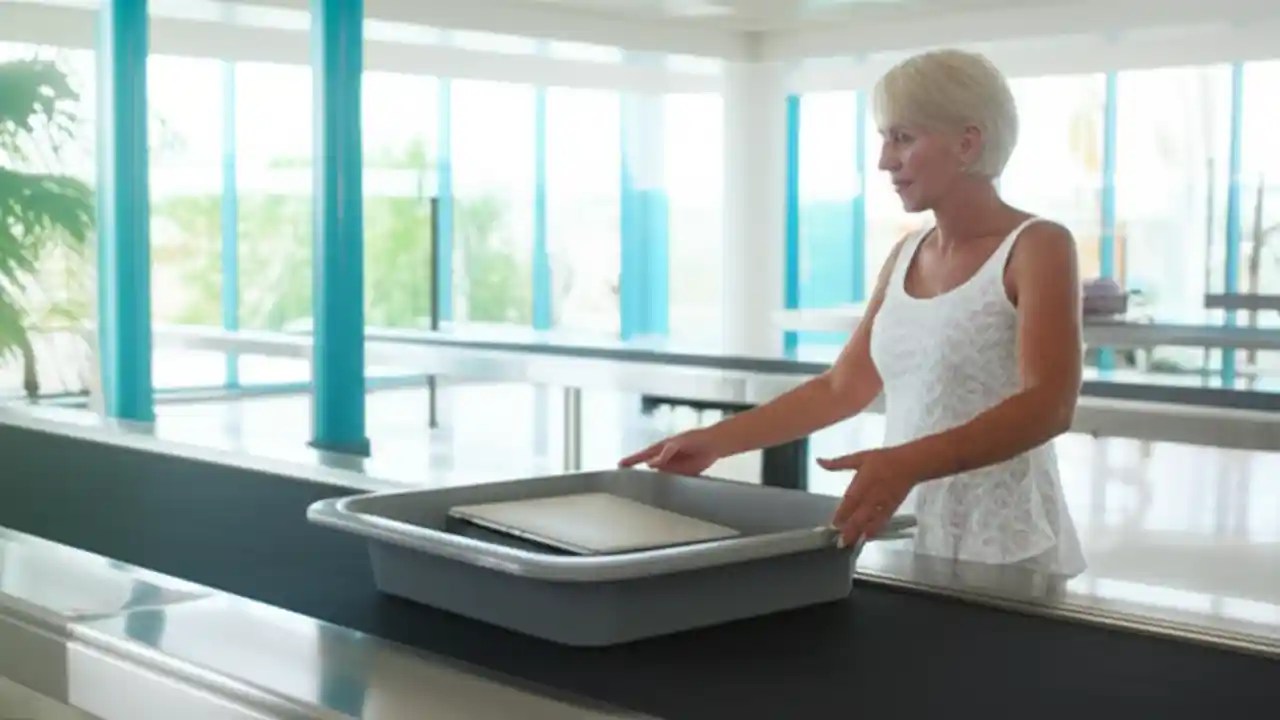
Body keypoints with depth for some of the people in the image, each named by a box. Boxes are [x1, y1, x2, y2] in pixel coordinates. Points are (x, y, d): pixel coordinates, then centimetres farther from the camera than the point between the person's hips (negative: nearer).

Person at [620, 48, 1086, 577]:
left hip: (1004, 552, -5)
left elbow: (1048, 406, -21)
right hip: (911, 541, 6)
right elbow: (841, 387, 15)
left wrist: (908, 464, -35)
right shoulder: (906, 255, 11)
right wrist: (716, 441, 7)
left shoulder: (1037, 248, -8)